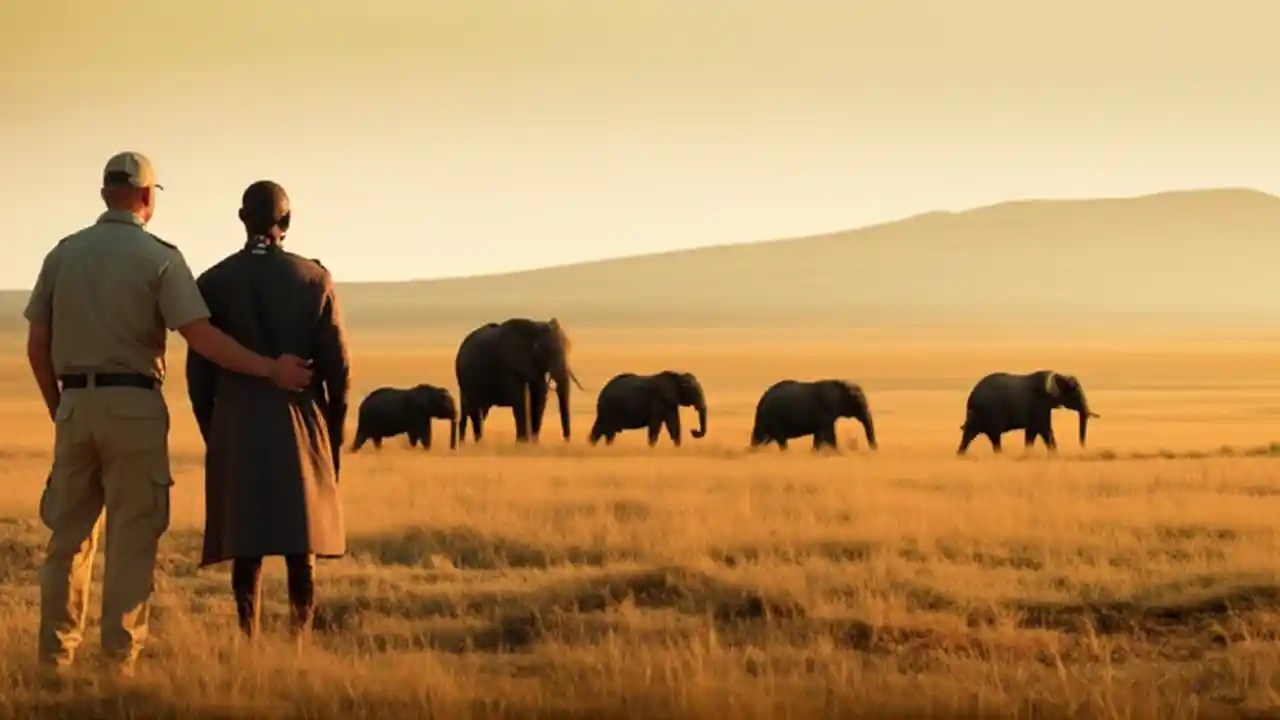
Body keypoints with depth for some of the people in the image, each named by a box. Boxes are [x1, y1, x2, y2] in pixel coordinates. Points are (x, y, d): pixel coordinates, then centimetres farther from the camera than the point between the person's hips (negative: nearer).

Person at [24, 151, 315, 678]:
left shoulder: (63, 254, 8)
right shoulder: (160, 258, -5)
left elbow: (37, 344, 8)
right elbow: (201, 337, -14)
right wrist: (270, 370, -8)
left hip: (75, 403, 4)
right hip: (134, 405, -4)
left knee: (69, 535, 11)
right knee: (132, 537, 1)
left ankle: (56, 655, 12)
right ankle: (120, 656, -1)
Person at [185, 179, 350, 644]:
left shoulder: (213, 283, -2)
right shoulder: (314, 279, -3)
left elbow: (198, 371, 0)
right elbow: (337, 366, -2)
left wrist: (211, 433, 13)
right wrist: (334, 433, 10)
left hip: (235, 430, 1)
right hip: (300, 425, -1)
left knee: (245, 549, 5)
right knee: (302, 547, 4)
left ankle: (249, 642, 0)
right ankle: (299, 641, -1)